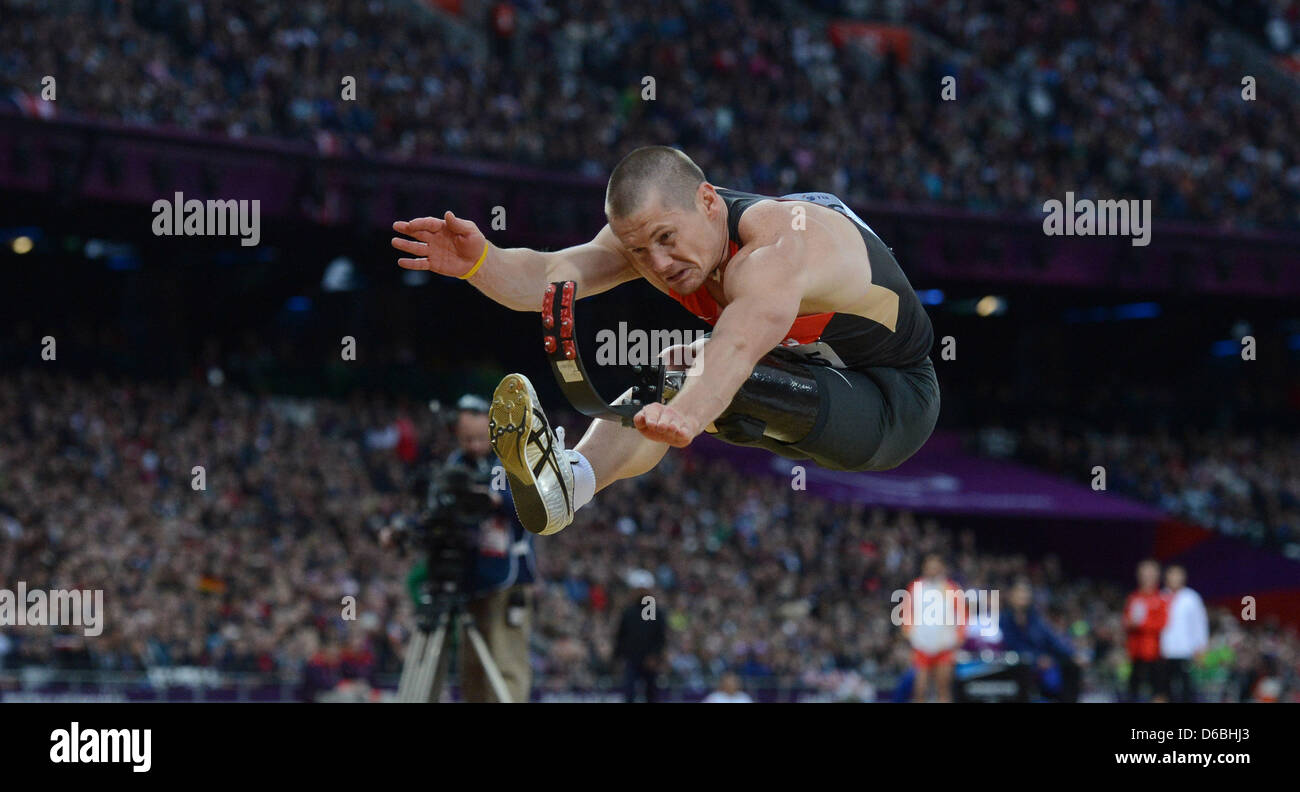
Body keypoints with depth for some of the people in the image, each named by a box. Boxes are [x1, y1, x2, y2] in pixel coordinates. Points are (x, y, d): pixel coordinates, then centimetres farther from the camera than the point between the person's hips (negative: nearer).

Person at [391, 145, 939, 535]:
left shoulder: (777, 242, -36)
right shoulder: (651, 229, -13)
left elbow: (745, 338, -58)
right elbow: (555, 275, -31)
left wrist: (688, 411, -78)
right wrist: (480, 263, -54)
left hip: (893, 404, -7)